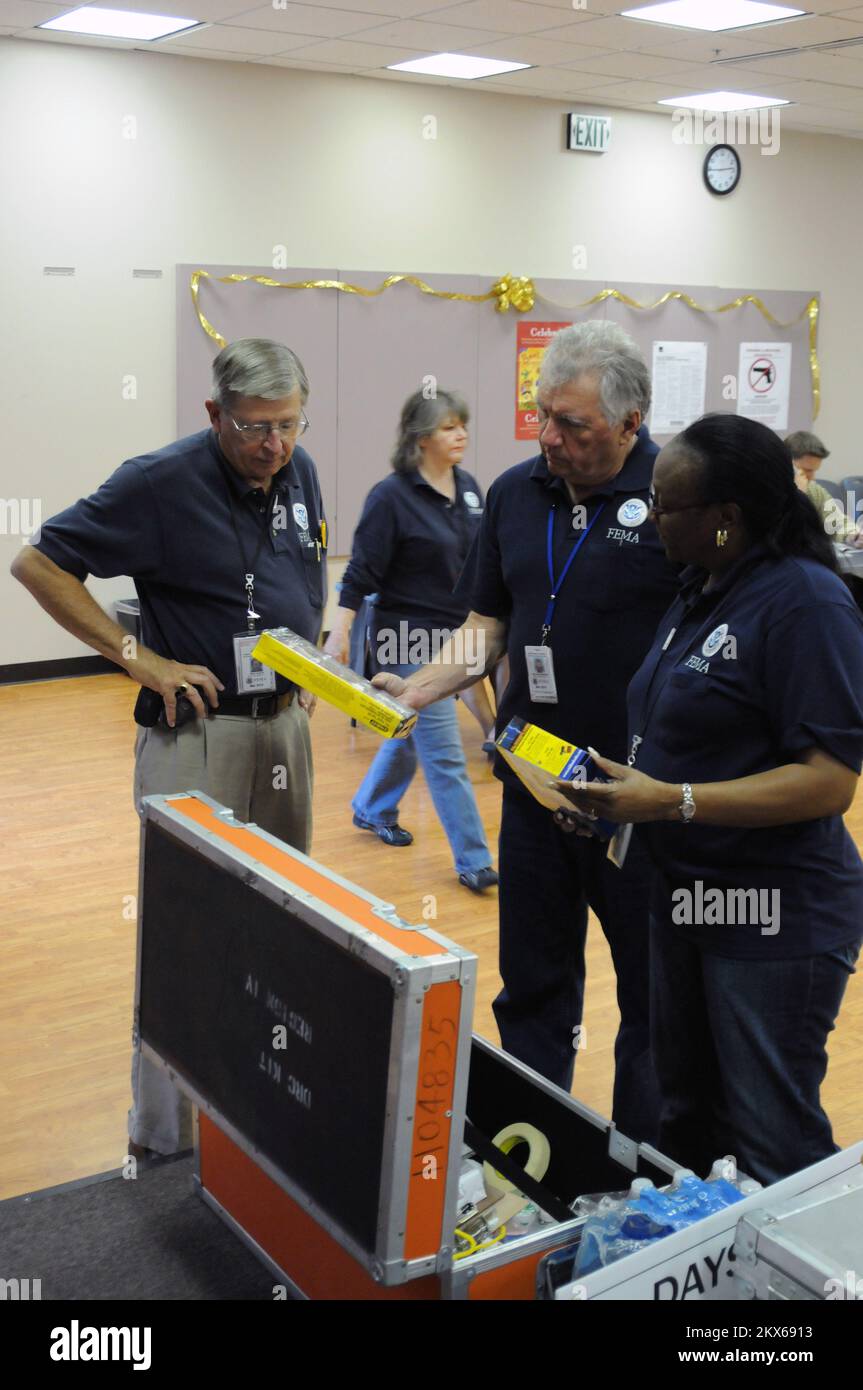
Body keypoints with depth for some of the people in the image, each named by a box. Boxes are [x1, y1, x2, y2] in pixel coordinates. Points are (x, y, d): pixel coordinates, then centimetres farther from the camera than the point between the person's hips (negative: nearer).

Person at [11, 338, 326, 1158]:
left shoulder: (298, 473, 4)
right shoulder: (162, 482, -15)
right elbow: (37, 565, -13)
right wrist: (139, 657, -17)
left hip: (285, 722, 7)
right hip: (197, 730, -6)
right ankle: (166, 1133, 13)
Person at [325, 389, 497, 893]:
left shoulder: (469, 488, 5)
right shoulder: (391, 497, -14)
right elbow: (363, 571, -15)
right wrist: (339, 634, -20)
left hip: (452, 636, 7)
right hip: (409, 638, -7)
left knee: (411, 733, 22)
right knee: (444, 752, -4)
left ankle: (372, 809, 44)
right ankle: (473, 860, 4)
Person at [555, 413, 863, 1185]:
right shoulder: (700, 593, 9)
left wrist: (671, 801, -26)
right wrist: (620, 785, 2)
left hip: (774, 914, -9)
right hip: (686, 893, 9)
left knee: (771, 1146, 4)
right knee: (687, 1120, 22)